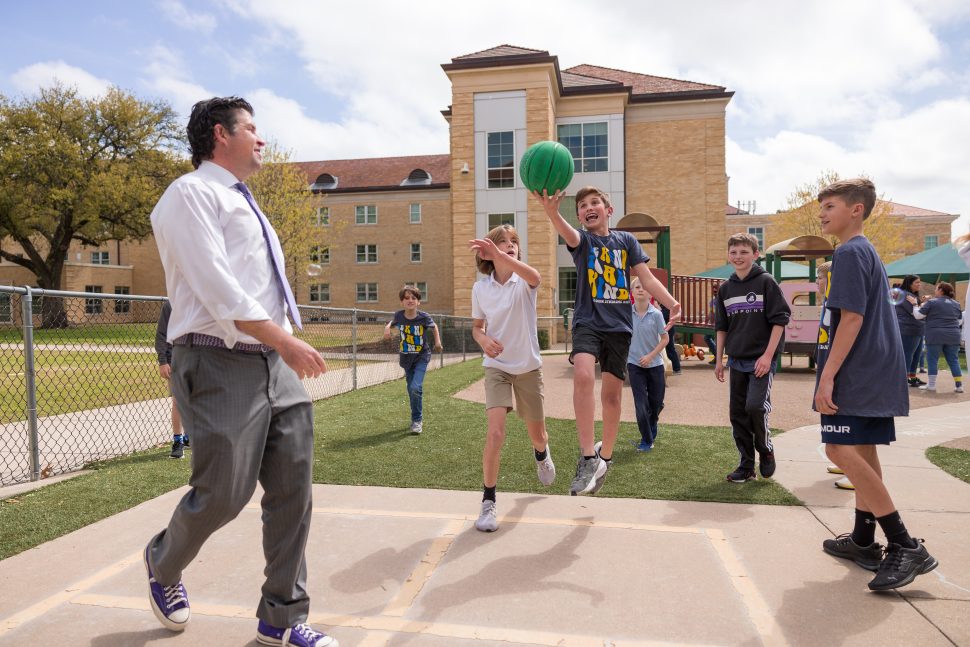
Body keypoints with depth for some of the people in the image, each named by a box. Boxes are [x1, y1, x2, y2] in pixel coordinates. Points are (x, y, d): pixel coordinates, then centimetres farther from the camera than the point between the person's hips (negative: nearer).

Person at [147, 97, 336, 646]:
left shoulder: (245, 204, 24)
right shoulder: (192, 193, -4)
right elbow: (217, 288, -16)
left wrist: (288, 349, 16)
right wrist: (288, 342, -18)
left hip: (276, 361, 8)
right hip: (221, 364, -8)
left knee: (293, 489, 4)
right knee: (223, 493, -2)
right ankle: (163, 564, 33)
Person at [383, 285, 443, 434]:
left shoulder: (424, 317, -15)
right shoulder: (398, 315, -11)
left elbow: (434, 327, 6)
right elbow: (392, 323, 13)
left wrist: (438, 340, -2)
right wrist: (387, 328, -7)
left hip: (422, 356, -3)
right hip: (406, 358, 3)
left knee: (416, 387, -18)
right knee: (411, 390, 12)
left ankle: (416, 420, -1)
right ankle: (419, 418, 31)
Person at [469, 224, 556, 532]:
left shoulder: (524, 281, -12)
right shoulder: (480, 288, -4)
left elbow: (535, 276, -39)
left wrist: (501, 256, -56)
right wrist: (484, 340, -15)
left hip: (528, 367, 0)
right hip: (497, 366, 0)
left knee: (537, 434, 14)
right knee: (495, 431, -18)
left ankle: (541, 454, 53)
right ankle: (488, 501, -4)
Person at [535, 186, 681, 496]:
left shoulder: (626, 240, 11)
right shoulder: (582, 239, 4)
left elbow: (647, 278, 7)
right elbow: (567, 233, -21)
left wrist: (672, 303, -11)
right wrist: (552, 211, -44)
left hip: (619, 325, 3)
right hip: (588, 322, -2)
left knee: (612, 393, 7)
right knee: (583, 375, -29)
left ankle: (605, 456, 30)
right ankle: (588, 458, -21)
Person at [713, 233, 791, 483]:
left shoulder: (766, 282, -4)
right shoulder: (725, 288, 9)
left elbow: (780, 319, -8)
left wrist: (768, 355, -15)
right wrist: (719, 360, 11)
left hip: (762, 359, -5)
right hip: (736, 361, 5)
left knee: (755, 406, -18)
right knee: (738, 413, 6)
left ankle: (765, 450, 9)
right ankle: (746, 465, 18)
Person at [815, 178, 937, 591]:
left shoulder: (849, 252, -12)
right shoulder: (867, 251, 20)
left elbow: (851, 318, -21)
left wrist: (828, 376, -22)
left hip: (856, 373, -11)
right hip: (877, 373, 11)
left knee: (841, 450, -15)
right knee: (862, 452, 14)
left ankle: (905, 547, -11)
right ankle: (864, 541, 24)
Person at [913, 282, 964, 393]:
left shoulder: (932, 302, -5)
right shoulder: (956, 304, 13)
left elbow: (918, 315, -3)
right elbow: (960, 321, 20)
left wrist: (915, 305, 11)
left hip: (935, 336, -5)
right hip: (953, 336, 5)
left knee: (932, 360, 2)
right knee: (953, 361, 9)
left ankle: (931, 384, 1)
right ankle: (959, 385, 8)